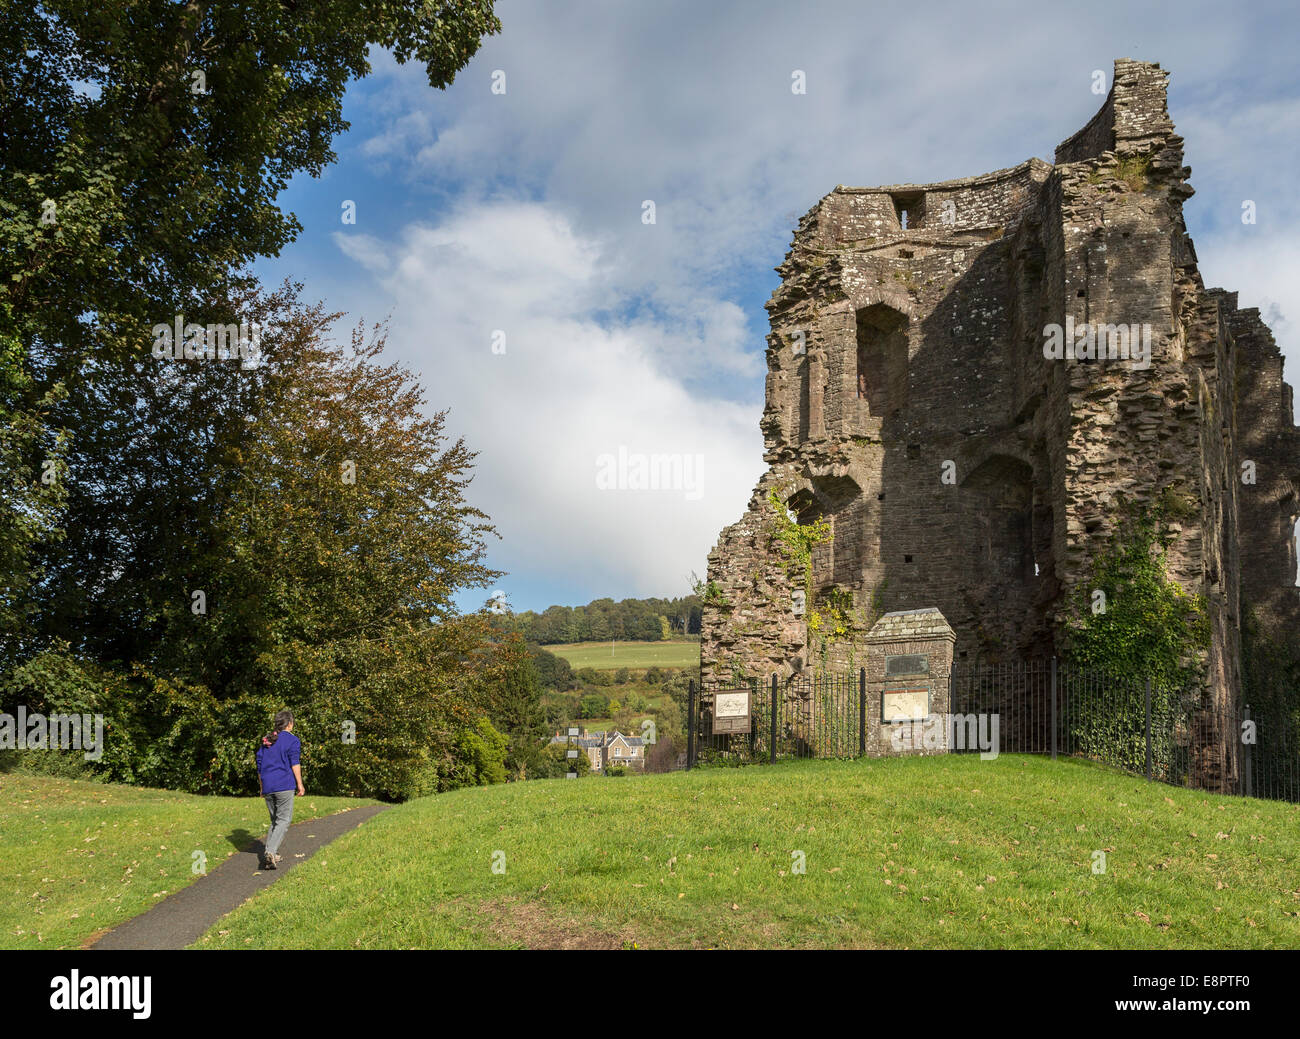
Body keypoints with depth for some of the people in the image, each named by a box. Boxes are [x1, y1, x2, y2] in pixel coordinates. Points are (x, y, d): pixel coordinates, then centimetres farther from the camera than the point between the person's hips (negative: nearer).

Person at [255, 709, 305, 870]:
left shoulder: (266, 741, 16)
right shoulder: (292, 740, -2)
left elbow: (259, 766, 17)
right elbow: (294, 764, -8)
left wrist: (261, 787, 25)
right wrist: (300, 785, -4)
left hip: (267, 787, 6)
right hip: (284, 785, -6)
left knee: (275, 820, 16)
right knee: (284, 821, -5)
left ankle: (269, 854, 8)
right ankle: (270, 852, -22)